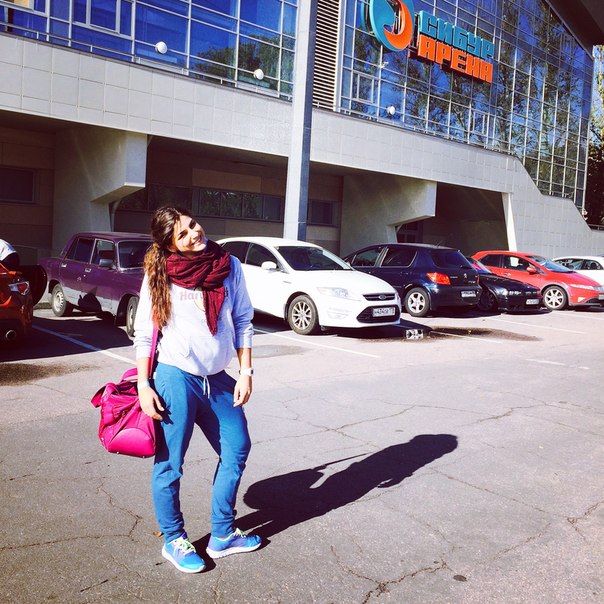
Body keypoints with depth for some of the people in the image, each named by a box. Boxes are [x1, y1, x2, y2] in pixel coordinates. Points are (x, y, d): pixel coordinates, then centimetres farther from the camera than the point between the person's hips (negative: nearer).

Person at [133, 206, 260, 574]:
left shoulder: (229, 266, 0)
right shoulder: (161, 275, -8)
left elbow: (243, 322, 6)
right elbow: (144, 334, -4)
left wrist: (246, 372, 2)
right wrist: (144, 385, -9)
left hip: (218, 378, 5)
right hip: (175, 378, -5)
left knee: (237, 450, 14)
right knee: (170, 464, 5)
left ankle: (223, 535, 32)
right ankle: (174, 541, 29)